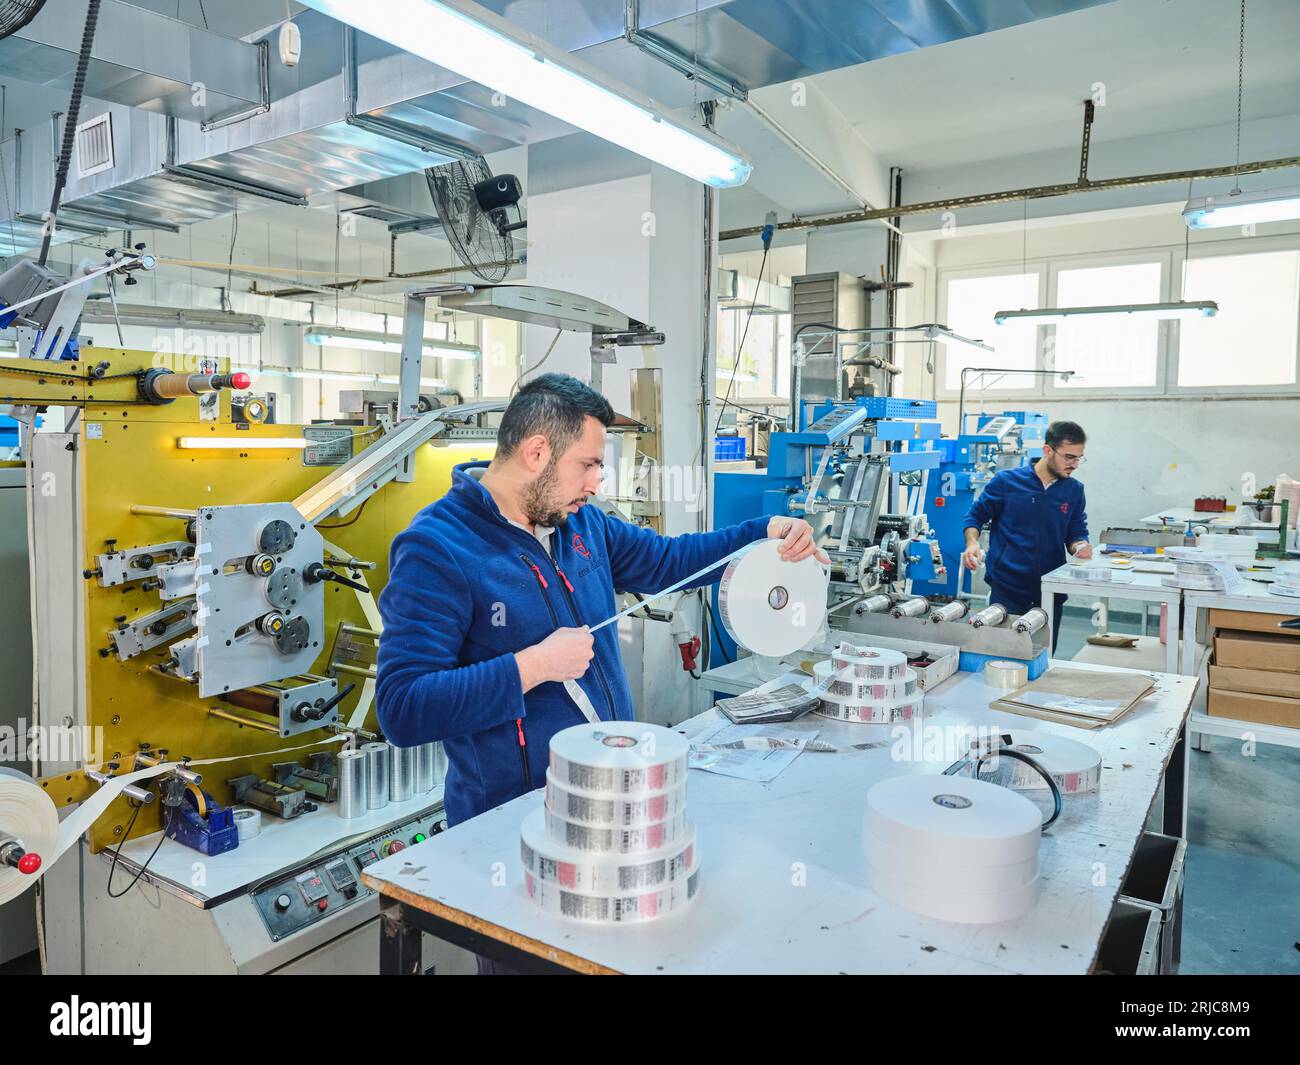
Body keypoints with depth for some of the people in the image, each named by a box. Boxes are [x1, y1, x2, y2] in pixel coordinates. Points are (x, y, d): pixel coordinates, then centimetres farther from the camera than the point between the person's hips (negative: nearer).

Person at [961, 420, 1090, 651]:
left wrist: (1080, 546, -10)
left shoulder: (1074, 491, 6)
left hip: (1051, 593, 4)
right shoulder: (1007, 481, -4)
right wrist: (972, 543, -13)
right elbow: (975, 515, 5)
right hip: (1007, 590, -4)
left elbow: (1076, 533, 13)